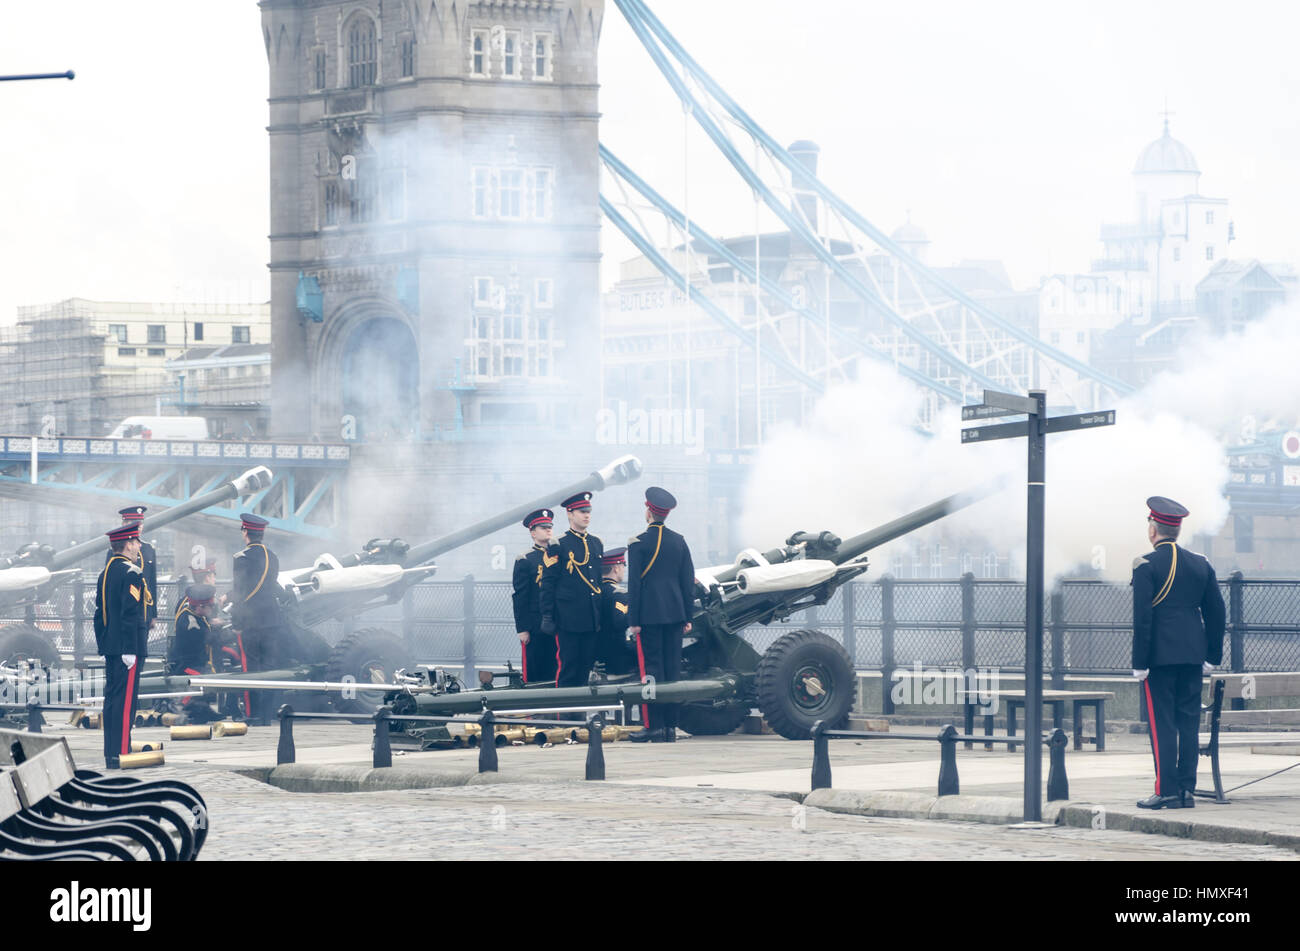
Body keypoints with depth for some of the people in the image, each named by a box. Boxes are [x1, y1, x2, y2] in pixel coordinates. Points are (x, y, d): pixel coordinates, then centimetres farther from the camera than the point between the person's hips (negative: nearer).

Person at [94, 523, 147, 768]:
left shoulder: (105, 572, 13)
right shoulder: (132, 573, -13)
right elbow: (131, 614, -19)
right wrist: (130, 650, -20)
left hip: (110, 647, 9)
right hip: (126, 647, -9)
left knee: (112, 699, 11)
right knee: (125, 700, -8)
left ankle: (111, 754, 14)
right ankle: (121, 754, -9)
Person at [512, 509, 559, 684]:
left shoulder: (559, 555, 11)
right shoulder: (525, 560, -2)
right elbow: (520, 597, -3)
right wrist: (522, 628, -8)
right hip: (535, 627, -4)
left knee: (553, 670, 5)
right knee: (534, 673, -3)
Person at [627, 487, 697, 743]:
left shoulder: (639, 543, -7)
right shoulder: (679, 541, 7)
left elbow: (634, 584, -8)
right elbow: (688, 581, 10)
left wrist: (633, 620, -6)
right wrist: (688, 616, 15)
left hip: (649, 615, -5)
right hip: (675, 613, 5)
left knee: (652, 668, -3)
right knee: (672, 668, 7)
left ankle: (654, 727, -6)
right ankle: (670, 726, 8)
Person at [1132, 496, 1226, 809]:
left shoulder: (1146, 566, -8)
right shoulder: (1201, 564, 8)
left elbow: (1142, 617, -13)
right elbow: (1216, 613, 10)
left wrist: (1139, 662, -11)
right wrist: (1213, 656, 17)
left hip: (1159, 655, -5)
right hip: (1192, 655, 5)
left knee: (1162, 724, -3)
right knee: (1188, 722, 8)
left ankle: (1167, 791, -5)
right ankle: (1187, 790, 8)